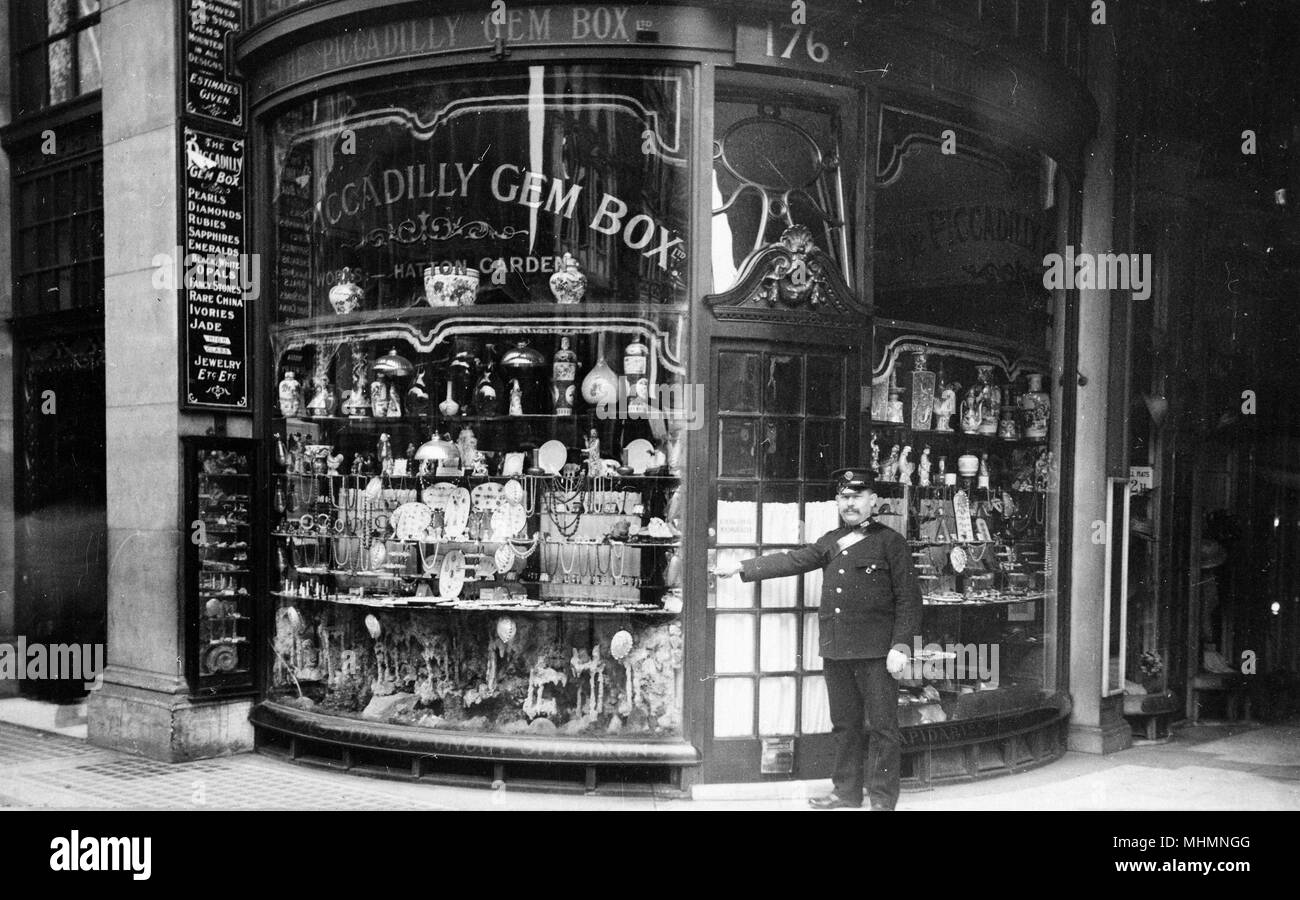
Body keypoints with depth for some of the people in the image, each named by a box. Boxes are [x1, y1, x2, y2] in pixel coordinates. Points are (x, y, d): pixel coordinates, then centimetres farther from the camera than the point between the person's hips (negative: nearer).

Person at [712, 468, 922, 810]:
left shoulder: (890, 541, -3)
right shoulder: (830, 542, 15)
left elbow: (909, 598, -6)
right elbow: (791, 560, 13)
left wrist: (900, 646, -13)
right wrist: (742, 567, 7)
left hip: (876, 652, -6)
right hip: (835, 650, 6)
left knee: (881, 726, 0)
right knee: (845, 725, 14)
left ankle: (883, 798, 9)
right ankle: (847, 791, 25)